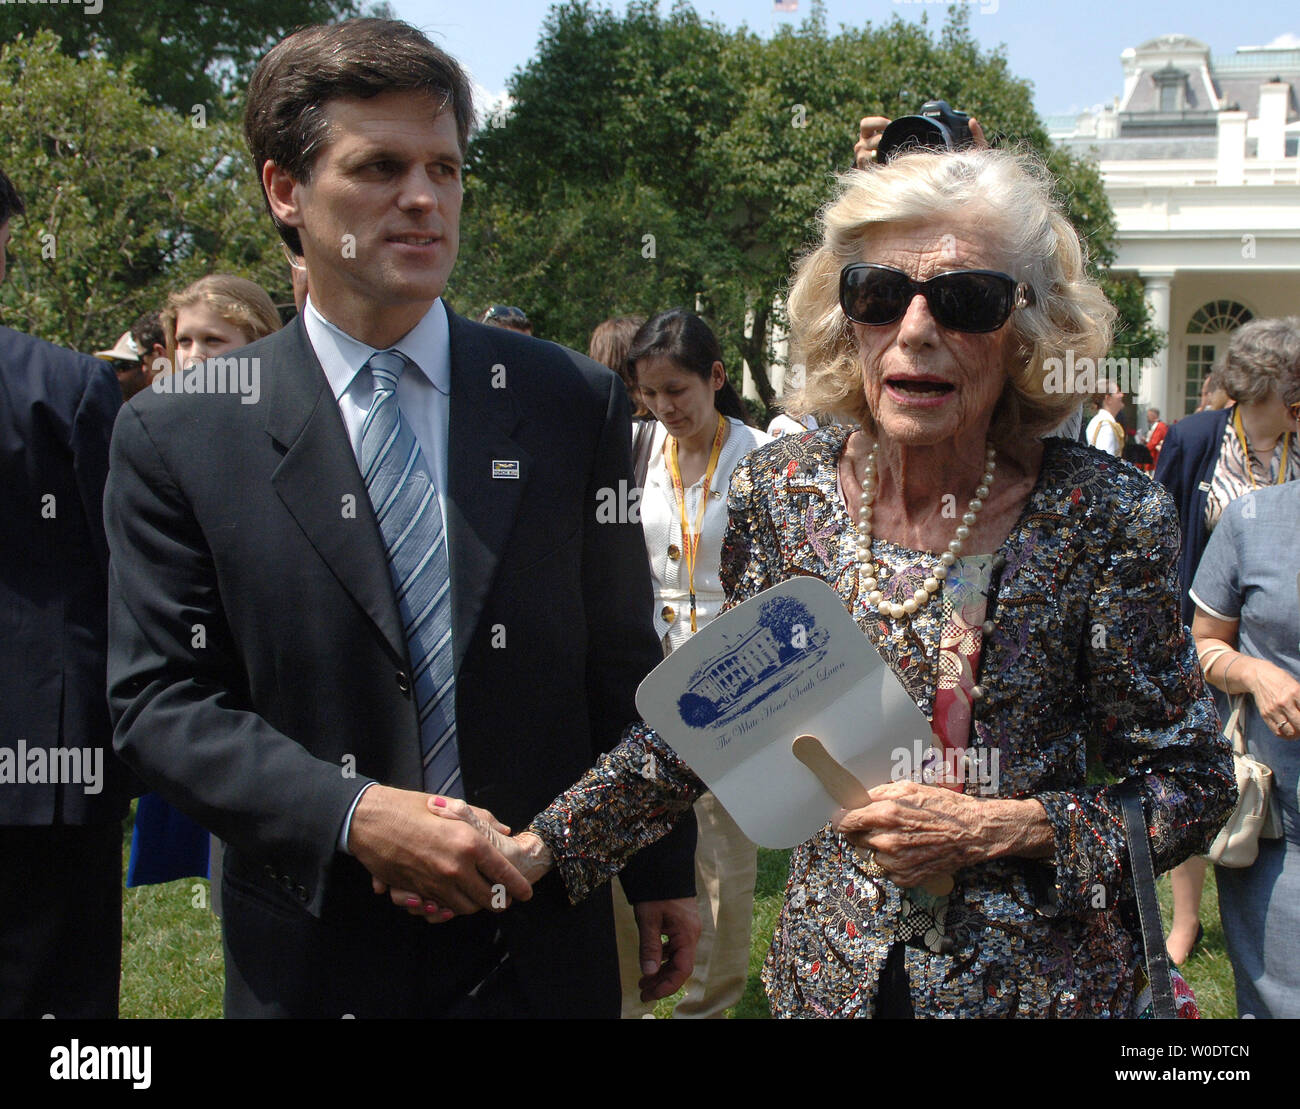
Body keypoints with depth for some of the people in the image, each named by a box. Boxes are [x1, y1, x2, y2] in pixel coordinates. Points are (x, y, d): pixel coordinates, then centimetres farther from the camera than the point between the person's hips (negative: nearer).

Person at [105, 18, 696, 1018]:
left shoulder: (574, 403, 0)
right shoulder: (176, 436, -5)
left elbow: (621, 664, 4)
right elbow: (161, 699, -7)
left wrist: (664, 875, 7)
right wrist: (354, 814, -19)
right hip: (316, 961, -1)